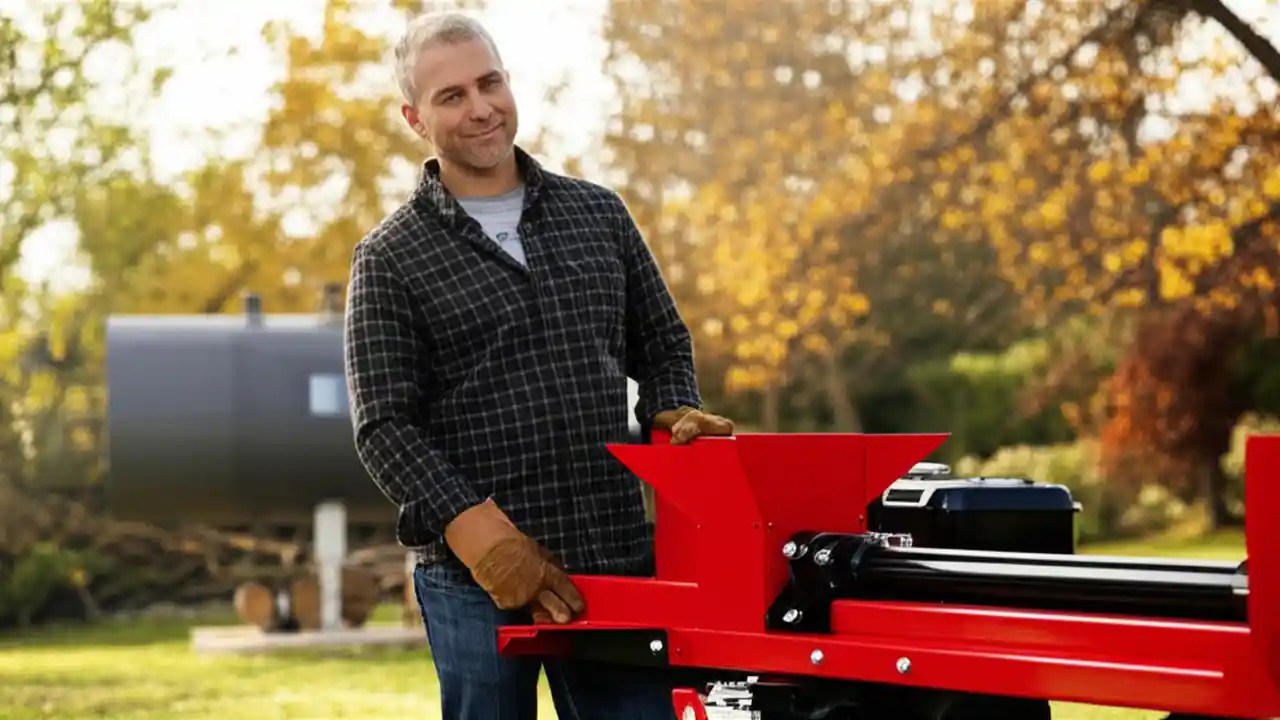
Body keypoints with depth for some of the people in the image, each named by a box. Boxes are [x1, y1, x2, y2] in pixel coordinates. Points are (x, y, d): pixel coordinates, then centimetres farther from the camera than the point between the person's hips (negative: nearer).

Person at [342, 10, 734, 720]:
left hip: (617, 557, 3)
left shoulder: (599, 213, 12)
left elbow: (662, 345, 20)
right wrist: (483, 537, -16)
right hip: (475, 579, -3)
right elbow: (384, 427, -5)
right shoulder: (390, 257, 1)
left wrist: (674, 415, -2)